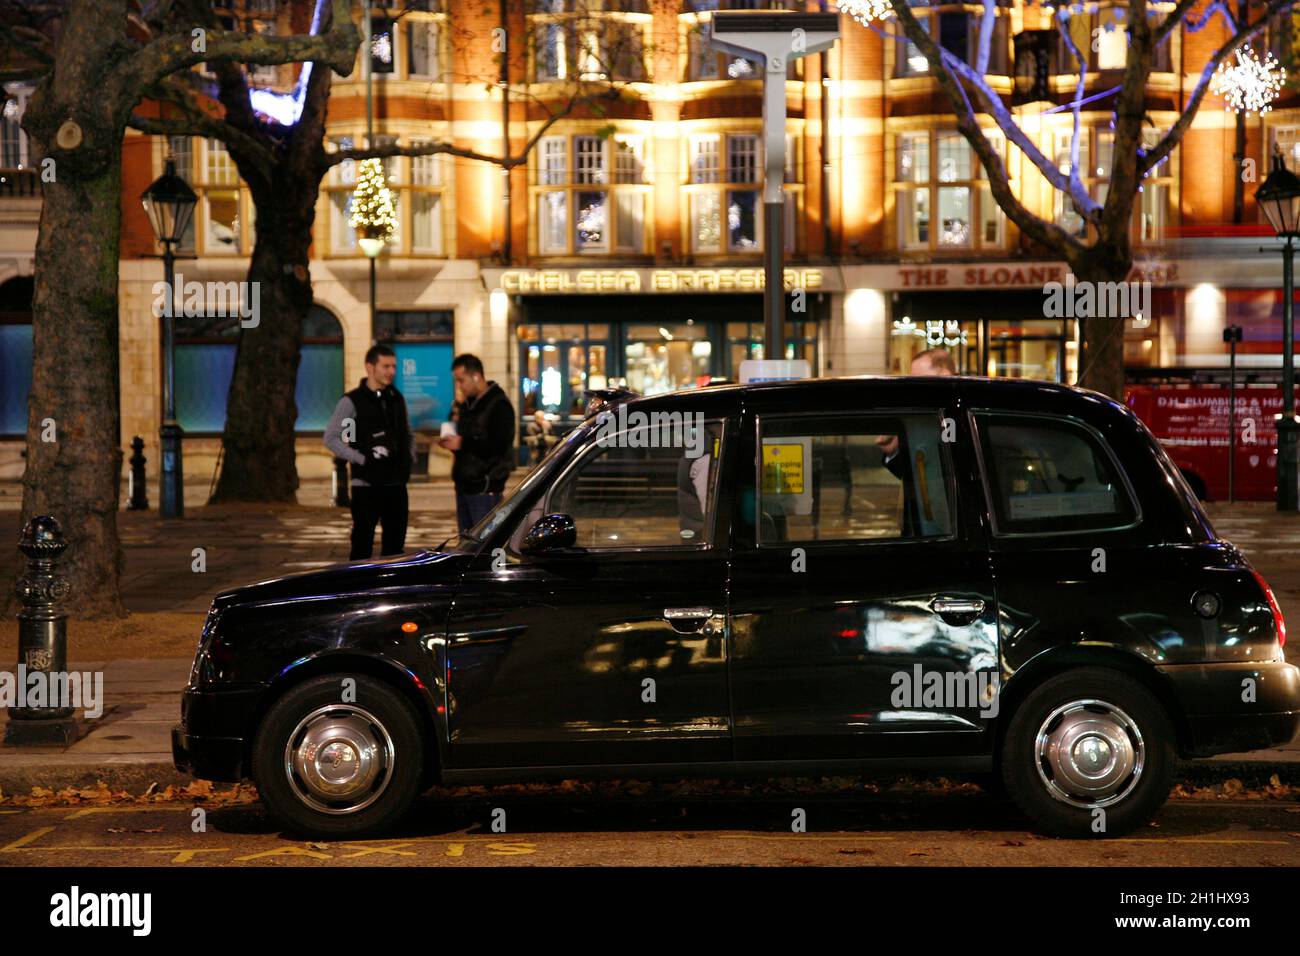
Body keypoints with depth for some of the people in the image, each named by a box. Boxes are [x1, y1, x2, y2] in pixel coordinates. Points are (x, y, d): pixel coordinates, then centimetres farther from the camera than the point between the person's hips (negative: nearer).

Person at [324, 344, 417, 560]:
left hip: (396, 484, 5)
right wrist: (362, 459, -16)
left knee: (395, 546, 9)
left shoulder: (397, 399, 13)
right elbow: (331, 439, -8)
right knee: (362, 545, -2)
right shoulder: (351, 402, -5)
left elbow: (408, 433, 25)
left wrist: (409, 458, 6)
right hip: (366, 485, -5)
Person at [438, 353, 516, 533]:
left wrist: (463, 443, -19)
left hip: (485, 488, -9)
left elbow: (500, 445, -20)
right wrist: (452, 443, 6)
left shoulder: (499, 405, -11)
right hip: (464, 485, 9)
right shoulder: (466, 405, 18)